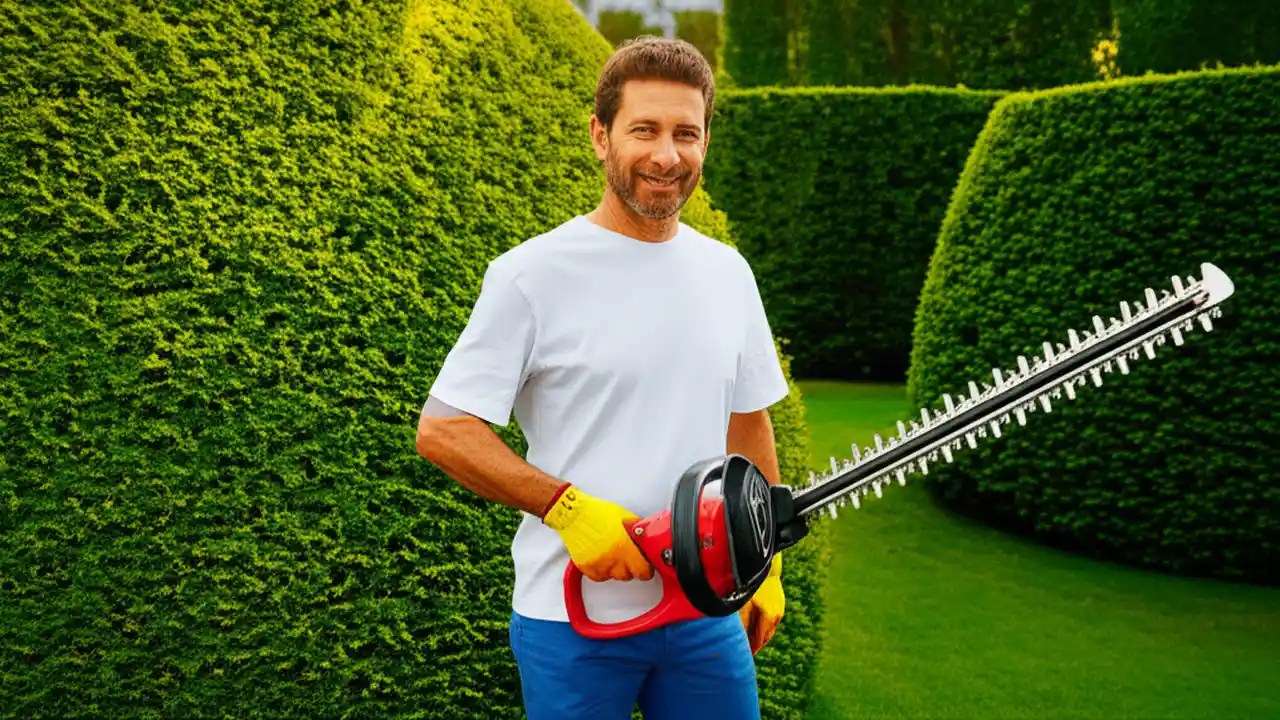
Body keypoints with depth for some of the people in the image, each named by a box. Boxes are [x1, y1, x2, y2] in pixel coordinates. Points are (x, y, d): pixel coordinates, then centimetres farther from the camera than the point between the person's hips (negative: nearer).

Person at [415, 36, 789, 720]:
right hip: (573, 618, -4)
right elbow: (441, 430, -12)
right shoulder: (532, 274, -10)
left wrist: (766, 566, 16)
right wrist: (569, 507, -19)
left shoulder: (727, 272, 7)